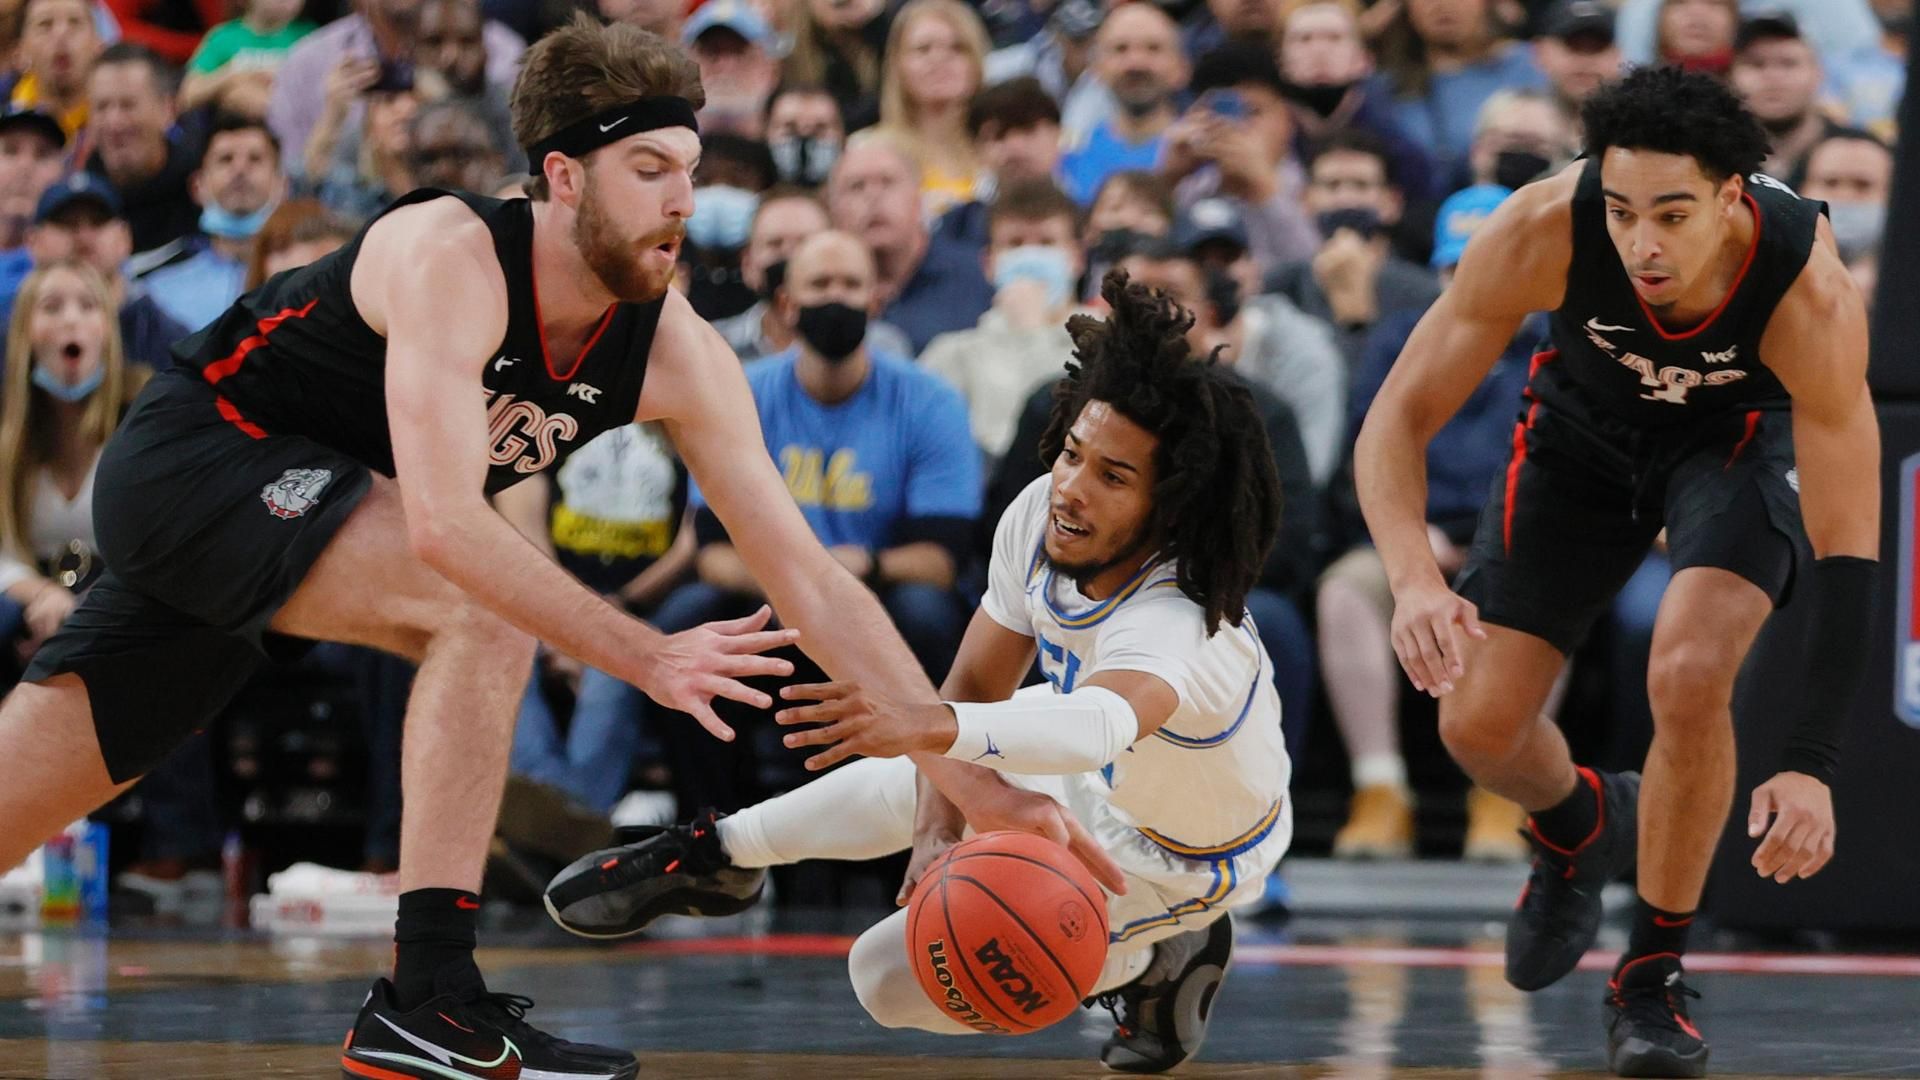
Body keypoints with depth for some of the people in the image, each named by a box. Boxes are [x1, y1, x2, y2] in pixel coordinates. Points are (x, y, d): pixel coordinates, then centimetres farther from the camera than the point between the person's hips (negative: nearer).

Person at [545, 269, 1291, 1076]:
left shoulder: (1180, 624, -45)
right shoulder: (1041, 516, -23)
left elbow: (1098, 727, -67)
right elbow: (975, 682, -10)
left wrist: (923, 726, -82)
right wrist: (941, 822, -26)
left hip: (1166, 861, -6)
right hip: (1097, 787, 6)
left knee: (891, 981, -7)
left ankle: (1156, 960, 8)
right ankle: (713, 853, 42)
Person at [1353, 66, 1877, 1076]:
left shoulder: (1810, 294, -39)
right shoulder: (1542, 230, -36)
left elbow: (1847, 551, -34)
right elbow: (1396, 421, -29)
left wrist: (1811, 763, -41)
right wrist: (1414, 579, -48)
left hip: (1743, 427, -2)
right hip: (1586, 420, 2)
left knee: (1690, 674, -27)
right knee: (1478, 723, -4)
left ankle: (1652, 979, -6)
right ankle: (1579, 826, 34)